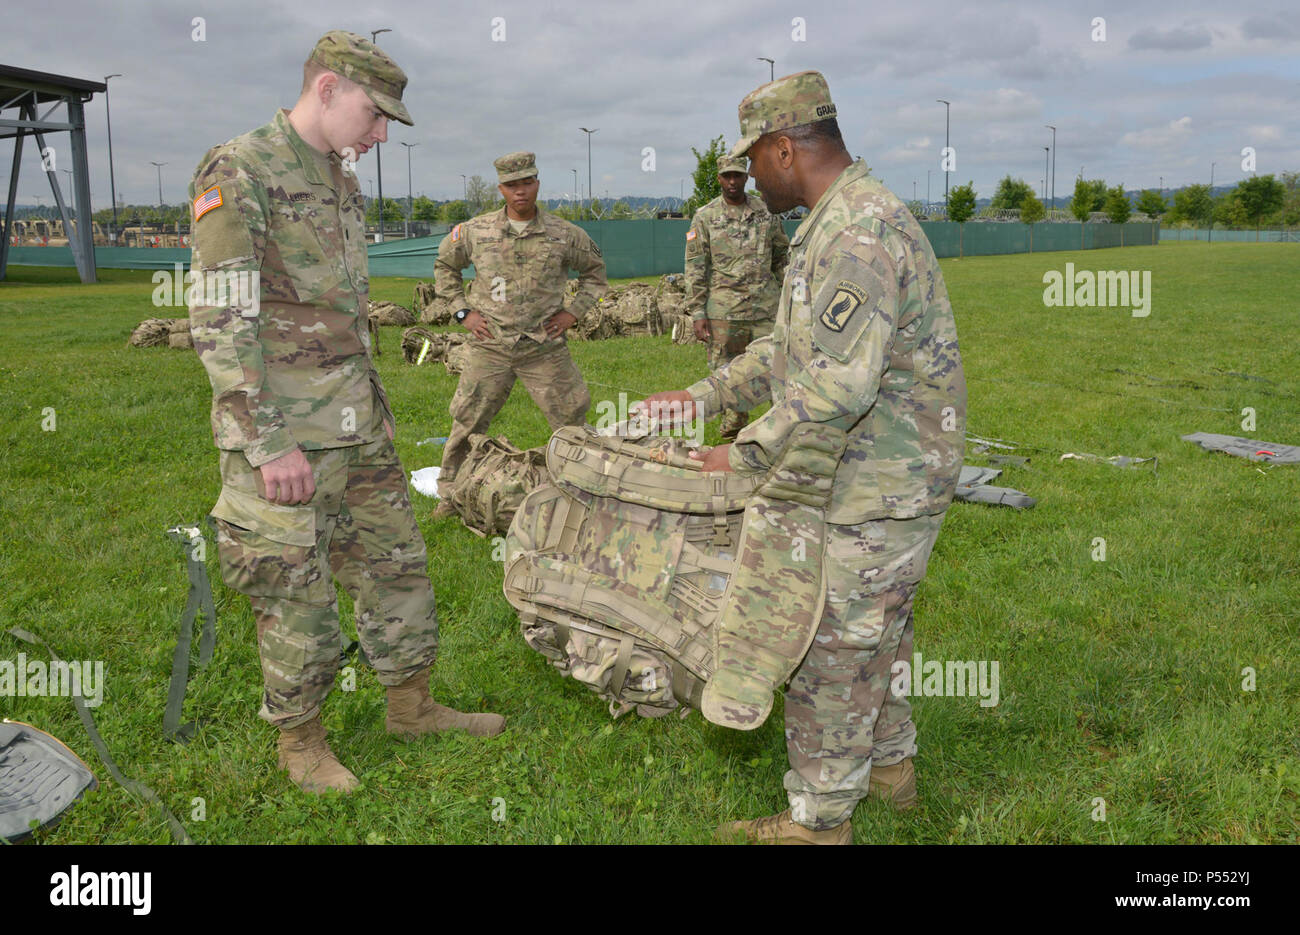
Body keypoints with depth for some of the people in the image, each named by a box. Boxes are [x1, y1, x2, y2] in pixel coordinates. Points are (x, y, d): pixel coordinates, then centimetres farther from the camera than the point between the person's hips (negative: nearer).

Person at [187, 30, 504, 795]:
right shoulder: (238, 173, -12)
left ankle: (413, 706, 31)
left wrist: (377, 407, 21)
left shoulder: (341, 184, 14)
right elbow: (219, 321, -18)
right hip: (283, 432, -8)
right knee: (297, 594, 4)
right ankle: (301, 740, 23)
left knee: (397, 561, 14)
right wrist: (270, 443, -21)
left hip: (358, 426, 8)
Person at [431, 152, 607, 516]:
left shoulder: (564, 234, 0)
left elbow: (595, 270, 16)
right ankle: (451, 493, 19)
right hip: (491, 345, 0)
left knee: (572, 419, 3)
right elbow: (444, 266, 17)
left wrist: (574, 311, 5)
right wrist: (463, 311, 7)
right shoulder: (474, 231, 1)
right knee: (467, 422, 3)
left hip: (545, 346, 0)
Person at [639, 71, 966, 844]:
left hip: (879, 490, -10)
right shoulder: (846, 221, 13)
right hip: (891, 478, 10)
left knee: (829, 647, 1)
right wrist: (705, 396, 14)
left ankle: (818, 820, 17)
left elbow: (836, 384, -31)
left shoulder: (857, 233, -23)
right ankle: (889, 765, 42)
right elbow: (793, 348, 19)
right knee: (874, 630, 23)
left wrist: (747, 455, -21)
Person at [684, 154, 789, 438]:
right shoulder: (705, 218, 3)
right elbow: (695, 268, 1)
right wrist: (697, 313, -6)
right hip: (724, 313, -1)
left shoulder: (767, 212, 9)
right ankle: (732, 433, 18)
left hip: (766, 308, 1)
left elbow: (783, 257, 17)